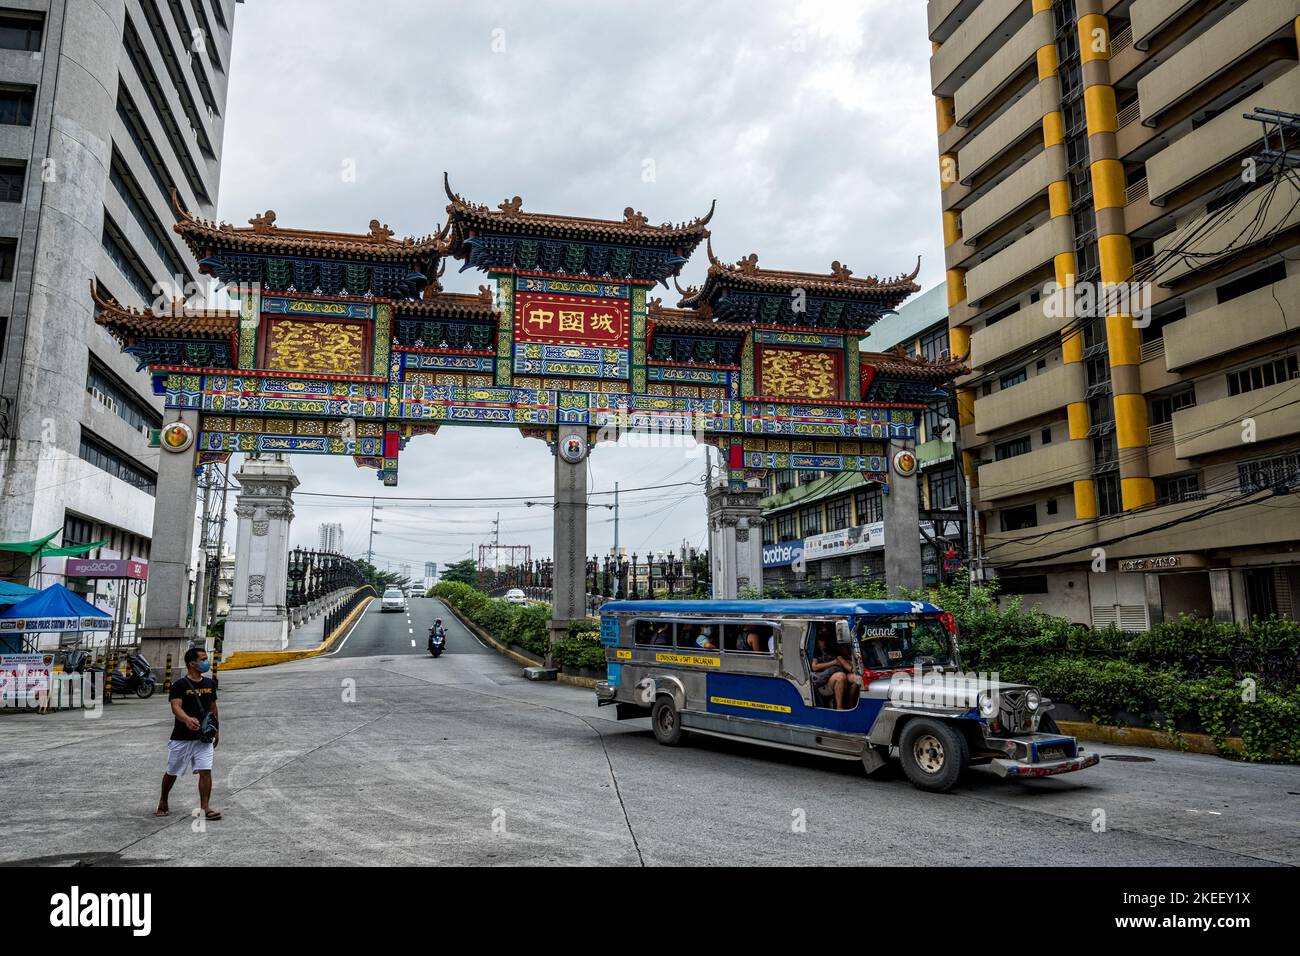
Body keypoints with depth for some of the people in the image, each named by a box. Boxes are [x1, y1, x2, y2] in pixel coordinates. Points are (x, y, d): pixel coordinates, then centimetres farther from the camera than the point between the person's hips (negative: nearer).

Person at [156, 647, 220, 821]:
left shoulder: (210, 683, 6)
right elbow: (175, 707, -25)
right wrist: (187, 719, -45)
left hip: (203, 737, 3)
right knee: (172, 772, 14)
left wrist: (216, 730, 19)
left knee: (205, 771, -8)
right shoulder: (180, 685, -12)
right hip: (181, 737, -3)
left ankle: (205, 808, -5)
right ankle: (163, 801, 39)